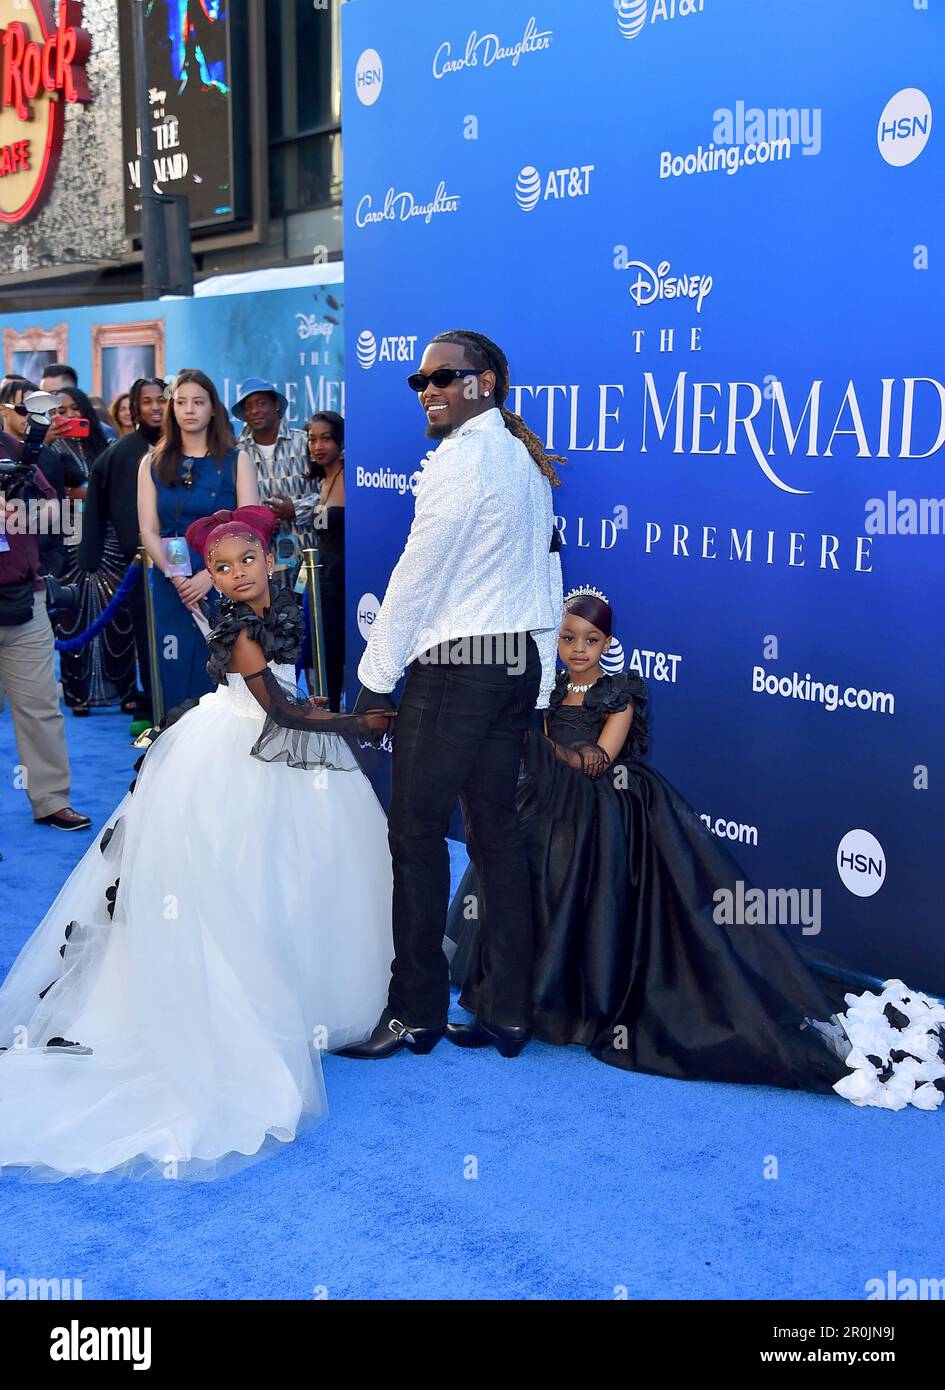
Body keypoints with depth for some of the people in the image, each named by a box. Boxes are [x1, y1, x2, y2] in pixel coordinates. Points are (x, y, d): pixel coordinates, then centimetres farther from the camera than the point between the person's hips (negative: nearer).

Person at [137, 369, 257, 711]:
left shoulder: (237, 461, 5)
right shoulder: (153, 463, 11)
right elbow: (148, 531, 4)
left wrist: (210, 575, -16)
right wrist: (178, 579, -11)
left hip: (225, 588, -2)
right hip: (171, 590, 2)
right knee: (176, 684, 1)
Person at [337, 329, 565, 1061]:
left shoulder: (460, 459, -12)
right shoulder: (526, 459, 16)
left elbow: (417, 575, -11)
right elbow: (545, 572, 16)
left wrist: (374, 678, -4)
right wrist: (540, 683, 18)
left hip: (456, 664, -9)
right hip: (520, 658, 9)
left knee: (417, 834, -2)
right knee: (497, 832, 9)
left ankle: (416, 1012, 4)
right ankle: (509, 1011, 13)